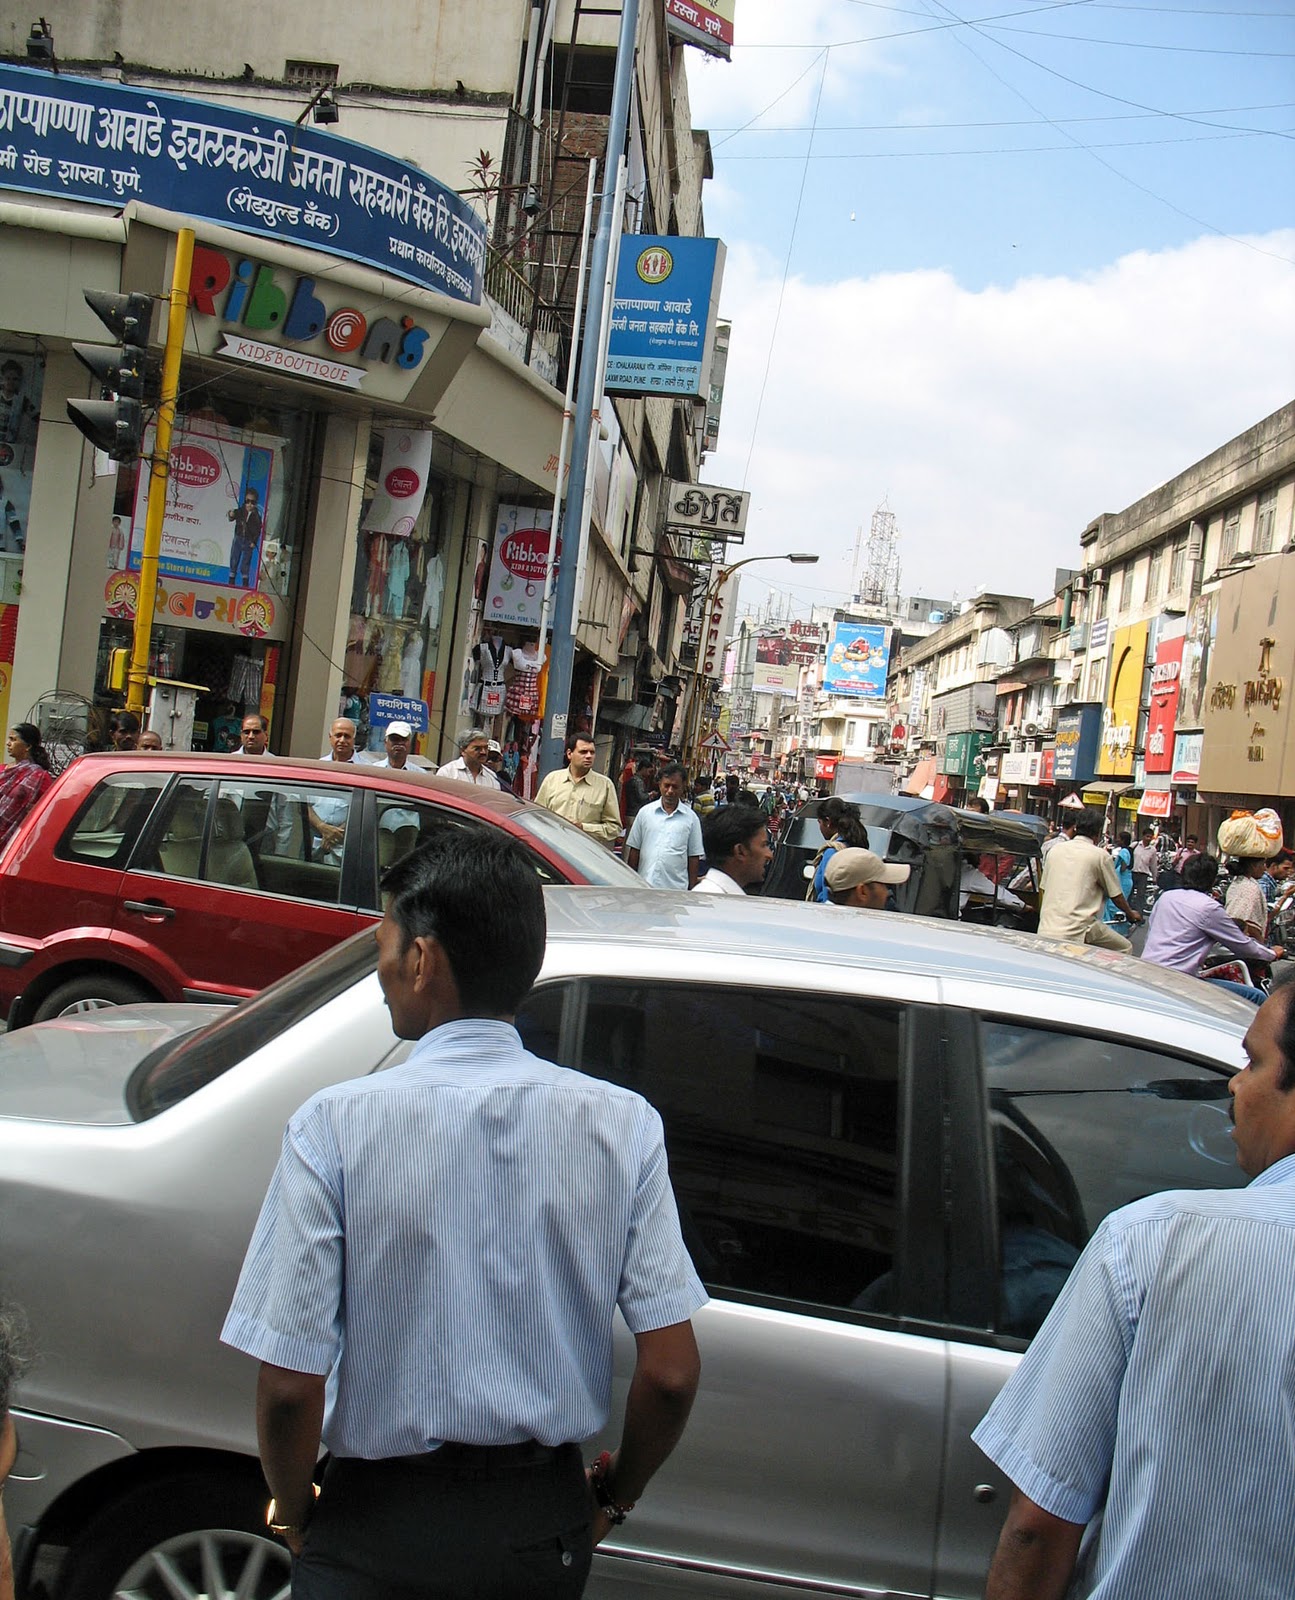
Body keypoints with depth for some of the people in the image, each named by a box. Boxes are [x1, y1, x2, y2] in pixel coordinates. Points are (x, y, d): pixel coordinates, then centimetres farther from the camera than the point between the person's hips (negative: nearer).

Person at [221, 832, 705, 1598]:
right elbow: (672, 1371, -11)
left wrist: (294, 1512, 2)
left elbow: (290, 1384, -18)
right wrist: (612, 1500, 7)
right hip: (546, 1527, 5)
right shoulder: (622, 1124, -11)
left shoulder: (338, 1125, -18)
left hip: (377, 1535, -4)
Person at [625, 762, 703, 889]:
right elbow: (634, 851, 10)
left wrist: (692, 889, 2)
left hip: (676, 888, -1)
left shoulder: (691, 818, 3)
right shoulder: (645, 812, 7)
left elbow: (694, 858, 5)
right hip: (645, 886, 1)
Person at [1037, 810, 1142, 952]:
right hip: (1078, 929, -5)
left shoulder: (1055, 850, 14)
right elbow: (1116, 896, 8)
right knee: (1124, 948, 11)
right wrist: (1131, 914, 29)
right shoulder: (1100, 855, 0)